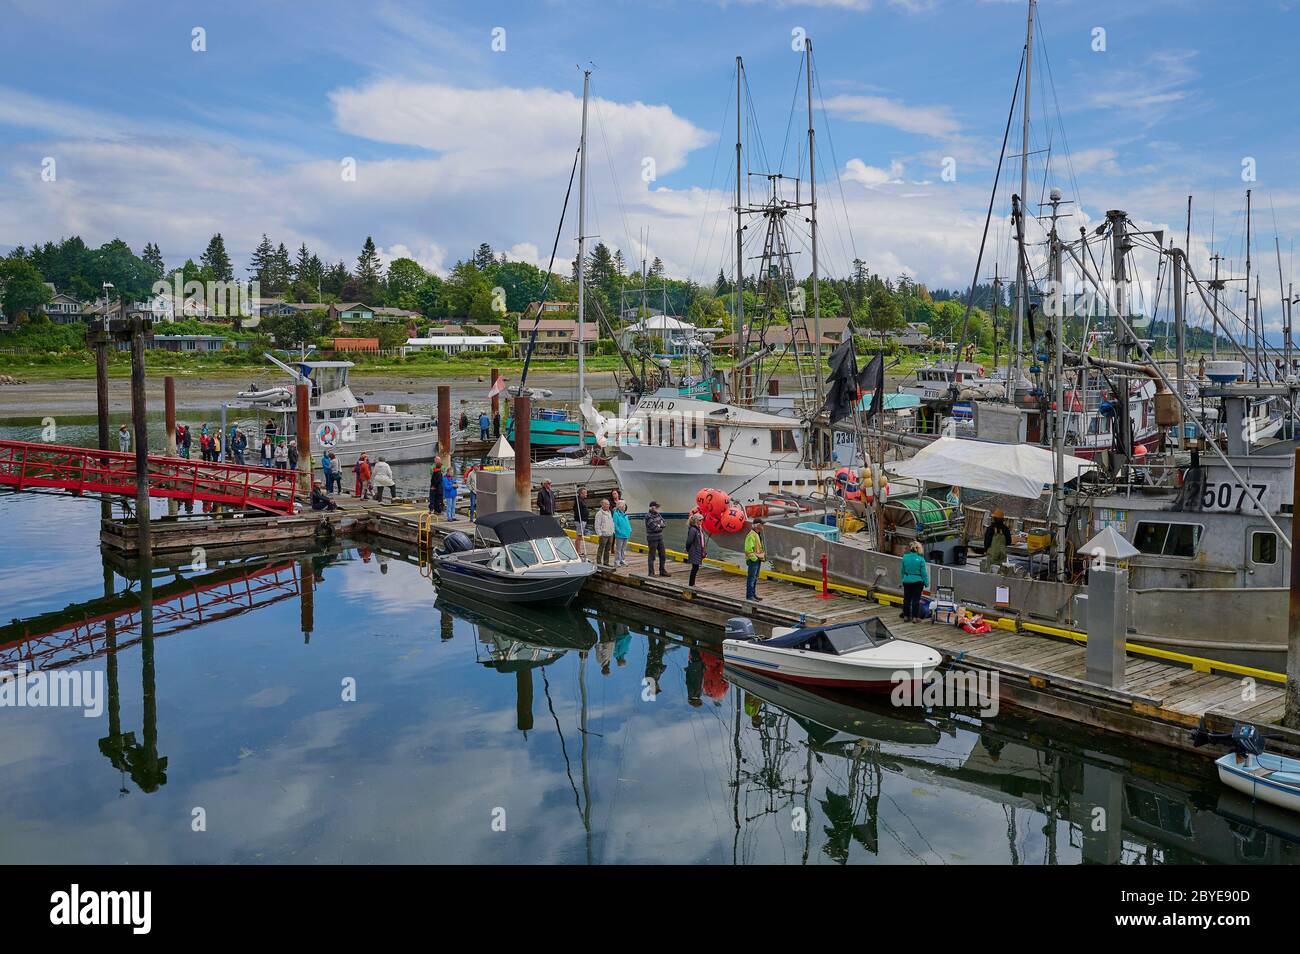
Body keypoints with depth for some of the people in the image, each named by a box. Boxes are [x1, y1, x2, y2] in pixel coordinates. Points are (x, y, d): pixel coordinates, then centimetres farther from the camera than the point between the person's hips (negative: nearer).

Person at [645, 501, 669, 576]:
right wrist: (660, 527, -5)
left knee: (663, 555, 13)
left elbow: (663, 523, 3)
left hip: (660, 537, 8)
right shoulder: (648, 516, -15)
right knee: (651, 556, 1)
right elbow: (654, 528, -22)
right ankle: (651, 572, 10)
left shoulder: (658, 514, 9)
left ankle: (662, 571, 24)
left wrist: (658, 525, -14)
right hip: (652, 538, -8)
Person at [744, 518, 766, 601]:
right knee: (751, 577, -6)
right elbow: (748, 549, -23)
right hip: (753, 560, -10)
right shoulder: (751, 535, -18)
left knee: (755, 578, 16)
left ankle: (753, 594, 26)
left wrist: (763, 555, 16)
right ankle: (749, 596, -3)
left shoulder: (759, 534, 15)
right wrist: (754, 558, -21)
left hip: (758, 559, 10)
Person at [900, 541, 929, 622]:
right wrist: (926, 582, 1)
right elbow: (923, 572, -9)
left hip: (907, 581, 3)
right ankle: (915, 617, 6)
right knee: (916, 600, 4)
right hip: (917, 582, -3)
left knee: (907, 599, 13)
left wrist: (902, 579, 19)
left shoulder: (905, 557, -3)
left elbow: (902, 571, 7)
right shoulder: (920, 559, -13)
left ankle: (906, 616, 19)